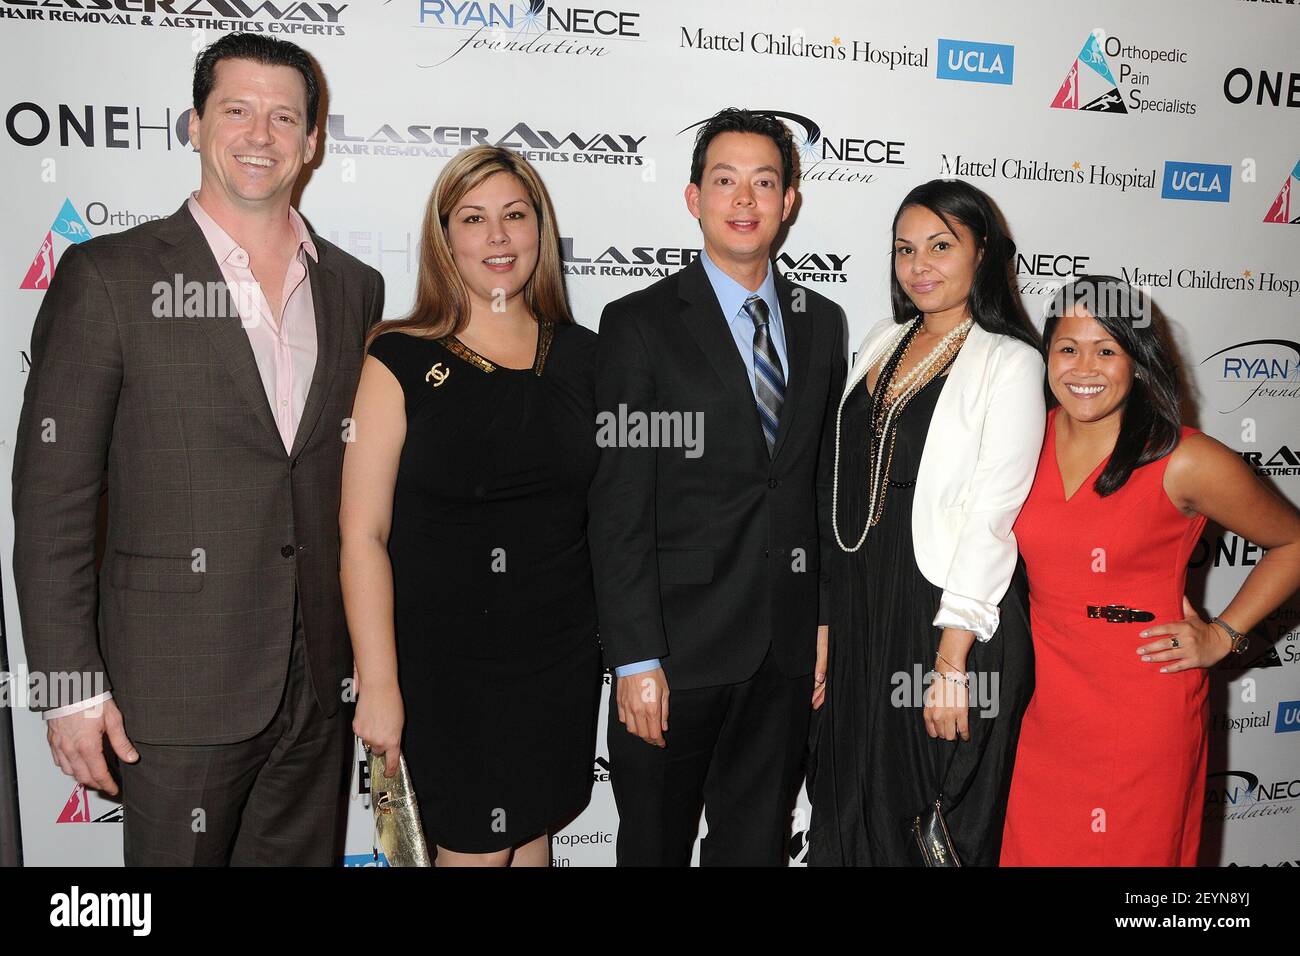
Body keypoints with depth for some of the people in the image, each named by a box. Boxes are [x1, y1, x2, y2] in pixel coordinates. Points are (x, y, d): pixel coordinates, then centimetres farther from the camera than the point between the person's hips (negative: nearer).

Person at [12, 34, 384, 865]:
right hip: (182, 687, -4)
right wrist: (71, 687, -9)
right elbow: (51, 493, -7)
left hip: (324, 682, 4)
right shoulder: (108, 276, -6)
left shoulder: (356, 288, 7)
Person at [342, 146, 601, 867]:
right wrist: (378, 684, -13)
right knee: (472, 850, 8)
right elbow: (363, 531, -10)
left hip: (561, 657, 3)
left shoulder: (582, 356, 3)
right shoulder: (401, 360, -8)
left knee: (530, 834, 17)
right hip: (441, 661, -3)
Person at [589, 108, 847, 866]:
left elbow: (825, 483, 11)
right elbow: (619, 506, -11)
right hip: (680, 644, -4)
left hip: (789, 647, 4)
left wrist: (826, 620, 7)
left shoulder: (821, 322, 8)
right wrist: (636, 659, -14)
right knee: (656, 844, 13)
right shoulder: (640, 324, -7)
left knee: (757, 841, 18)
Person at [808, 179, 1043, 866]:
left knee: (940, 820, 10)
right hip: (862, 604, 6)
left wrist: (951, 658, -18)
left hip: (950, 617, -6)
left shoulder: (1010, 363, -9)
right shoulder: (883, 343, 9)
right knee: (855, 811, 16)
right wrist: (828, 620, 10)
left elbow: (991, 518, -15)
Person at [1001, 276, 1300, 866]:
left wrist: (1222, 636, -4)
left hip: (1143, 712, -4)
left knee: (1129, 854, 12)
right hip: (1042, 702, 4)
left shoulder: (1184, 461, -13)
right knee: (1032, 850, 14)